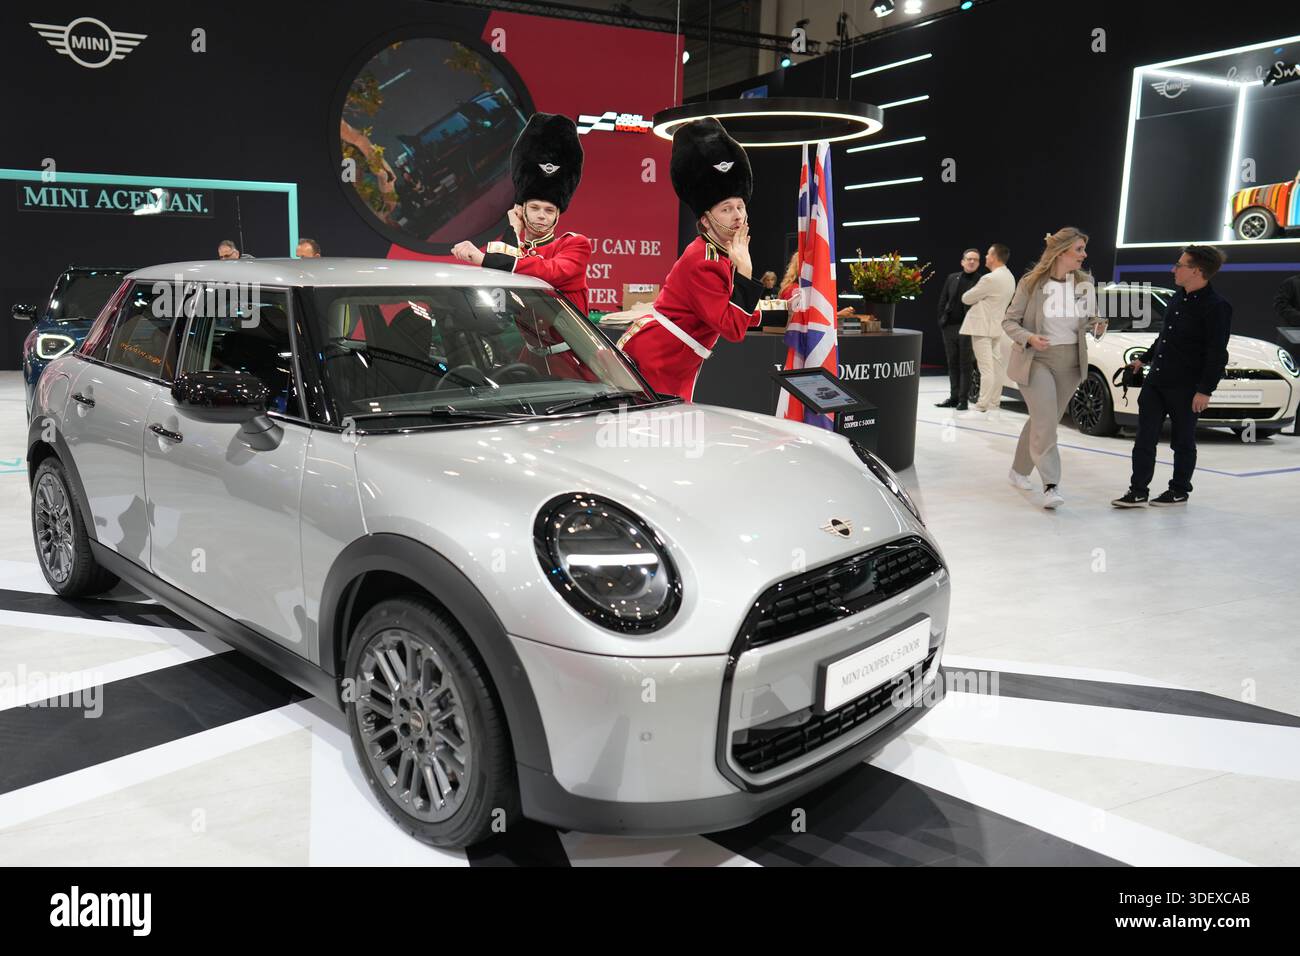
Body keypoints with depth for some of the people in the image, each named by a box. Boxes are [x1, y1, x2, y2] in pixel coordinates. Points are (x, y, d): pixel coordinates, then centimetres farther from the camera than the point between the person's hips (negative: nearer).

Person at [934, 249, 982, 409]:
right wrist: (941, 321, 2)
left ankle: (963, 400, 6)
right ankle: (953, 397, 17)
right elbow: (943, 301, 11)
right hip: (949, 327, 5)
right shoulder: (952, 278, 10)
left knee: (965, 365, 1)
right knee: (952, 364, 10)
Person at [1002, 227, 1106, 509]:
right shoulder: (1031, 283, -10)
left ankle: (1019, 470, 32)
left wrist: (1097, 325, -8)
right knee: (1045, 423, -13)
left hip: (1070, 362, 5)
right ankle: (1051, 486, -11)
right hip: (1036, 359, -5)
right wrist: (1029, 338, -21)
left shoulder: (1086, 283, 2)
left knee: (1043, 422, 14)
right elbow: (1009, 321, -3)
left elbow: (1089, 318, 15)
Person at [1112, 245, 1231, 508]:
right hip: (1155, 379, 7)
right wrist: (1145, 358, 29)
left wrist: (1205, 390, -19)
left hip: (1185, 387, -7)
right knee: (1145, 438, 5)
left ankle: (1179, 491, 22)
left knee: (1183, 441, 8)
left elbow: (1217, 355, -17)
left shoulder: (1216, 306, -15)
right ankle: (1138, 491, 9)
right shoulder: (1178, 297, 10)